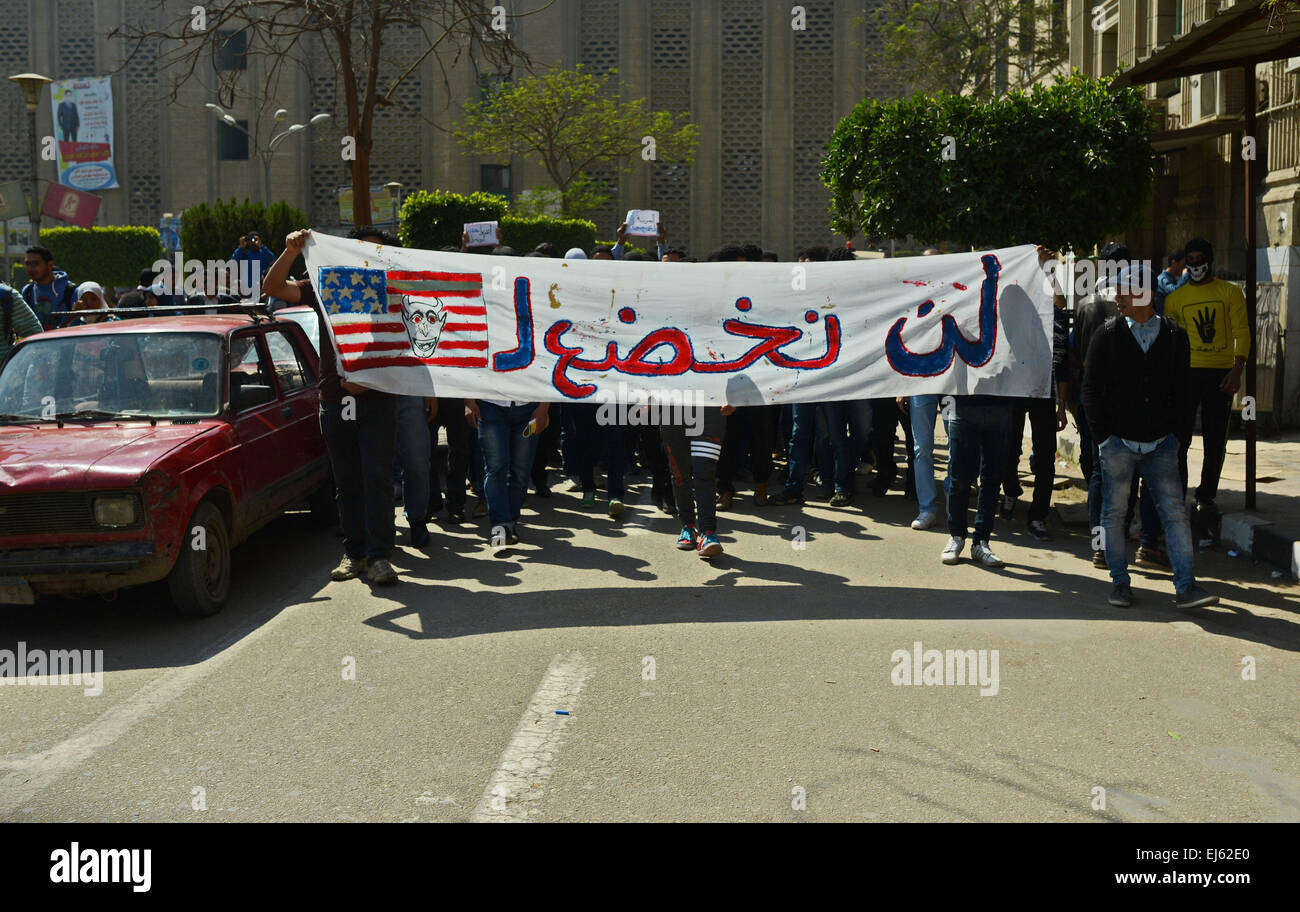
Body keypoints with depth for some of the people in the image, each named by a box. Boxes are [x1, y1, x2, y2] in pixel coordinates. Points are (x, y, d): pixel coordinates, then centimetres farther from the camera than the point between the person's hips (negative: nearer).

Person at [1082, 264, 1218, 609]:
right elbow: (1091, 388, 2)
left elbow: (1183, 390, 10)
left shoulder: (1175, 336, 4)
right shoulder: (1107, 335, 0)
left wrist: (1180, 433, 2)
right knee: (1114, 512, 5)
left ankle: (1185, 587, 0)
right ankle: (1120, 581, 18)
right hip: (1117, 441, -1)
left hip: (1161, 443, 1)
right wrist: (1102, 434, -4)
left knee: (1175, 511, -3)